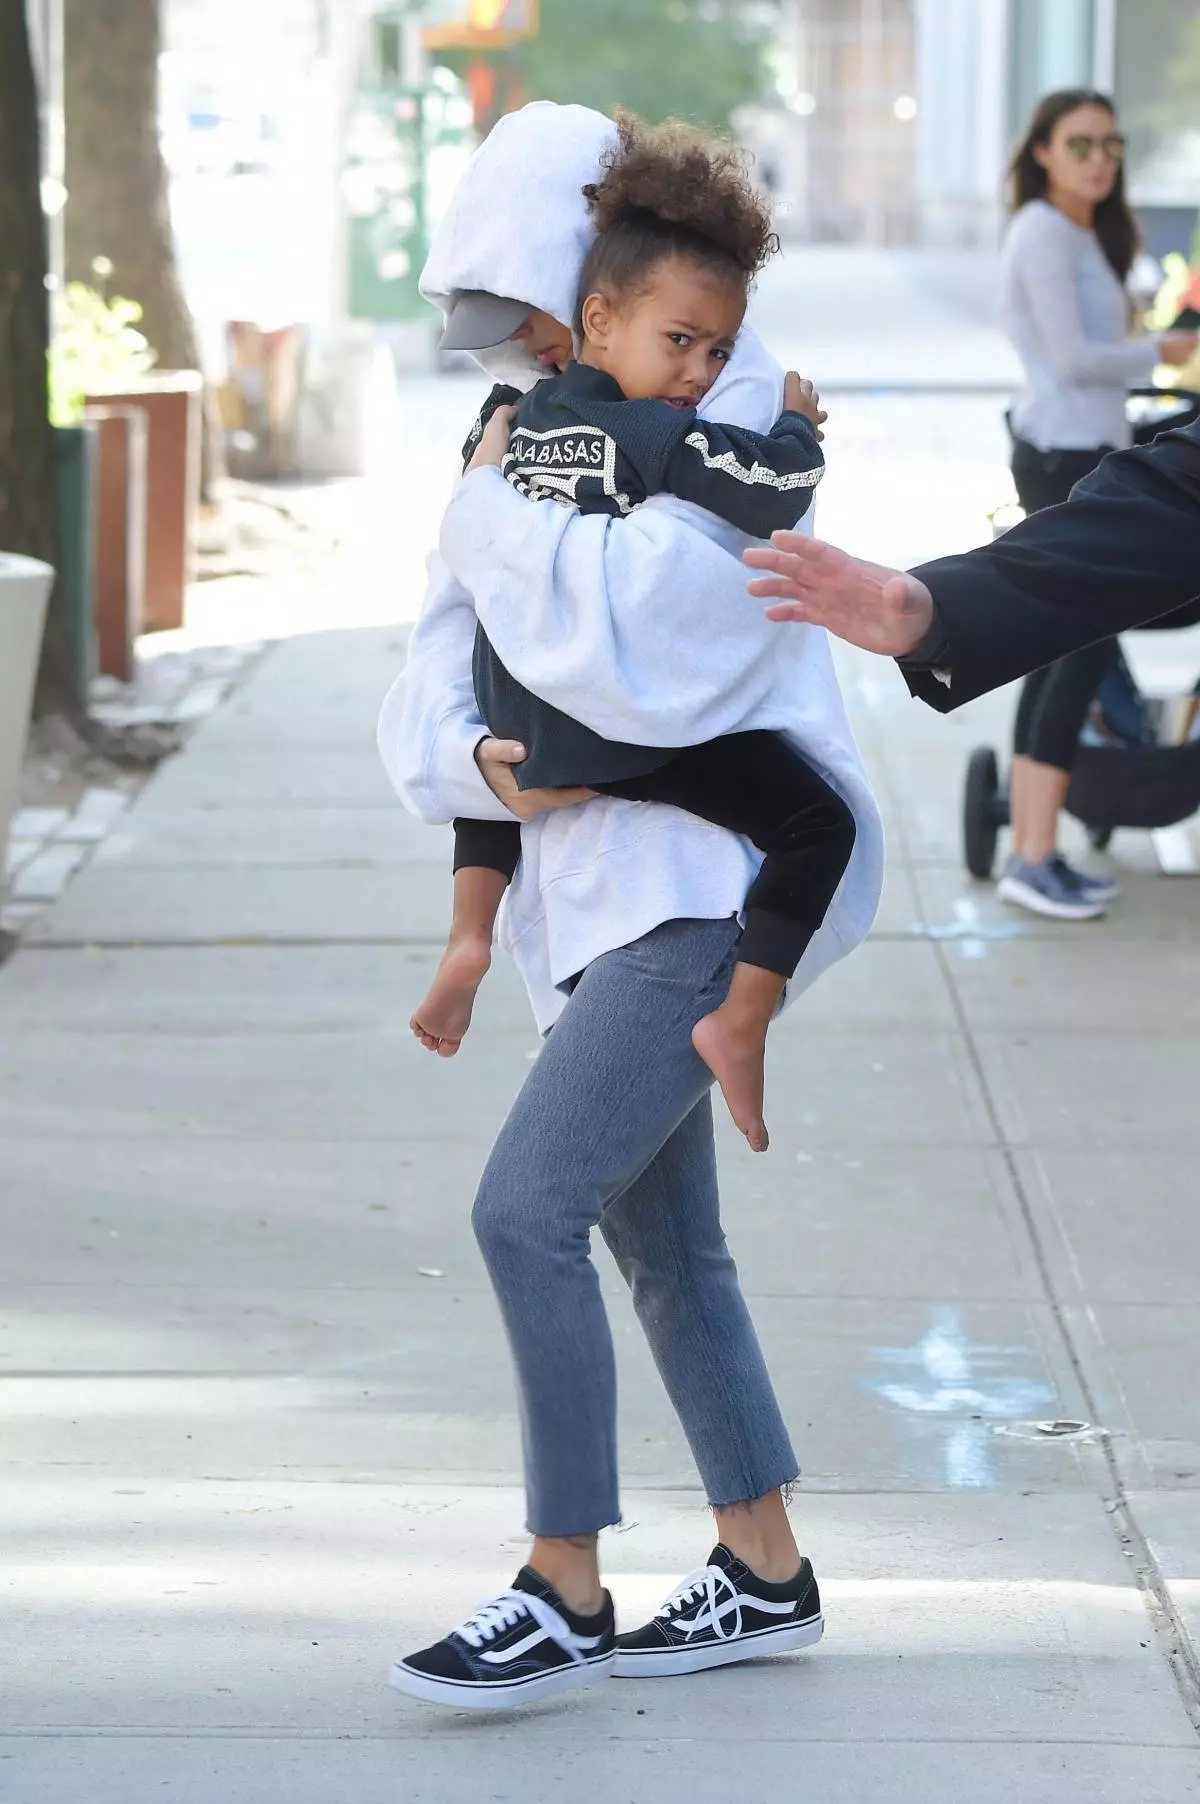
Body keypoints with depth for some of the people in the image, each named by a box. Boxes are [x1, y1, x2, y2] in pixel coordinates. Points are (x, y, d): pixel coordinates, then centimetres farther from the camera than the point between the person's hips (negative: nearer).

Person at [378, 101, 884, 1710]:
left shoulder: (730, 422, -12)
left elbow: (628, 631, -28)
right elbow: (431, 687, 7)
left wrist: (497, 513, -15)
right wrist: (476, 763, -14)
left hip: (713, 880, -9)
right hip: (607, 889, 9)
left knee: (526, 1211, -15)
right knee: (660, 1243, 16)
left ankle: (564, 1594, -6)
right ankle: (766, 1576, 29)